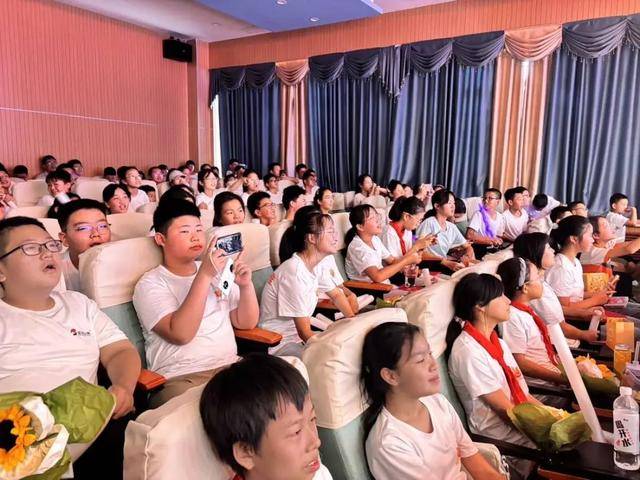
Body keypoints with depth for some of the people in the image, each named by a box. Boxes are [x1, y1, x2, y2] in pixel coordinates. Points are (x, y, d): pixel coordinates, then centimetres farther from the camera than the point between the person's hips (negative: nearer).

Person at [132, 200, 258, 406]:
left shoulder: (219, 271, 16)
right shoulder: (151, 284, -1)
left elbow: (246, 323, 13)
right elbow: (181, 334, -18)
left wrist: (246, 285, -6)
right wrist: (204, 275, -22)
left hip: (231, 366, 6)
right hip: (180, 379, -5)